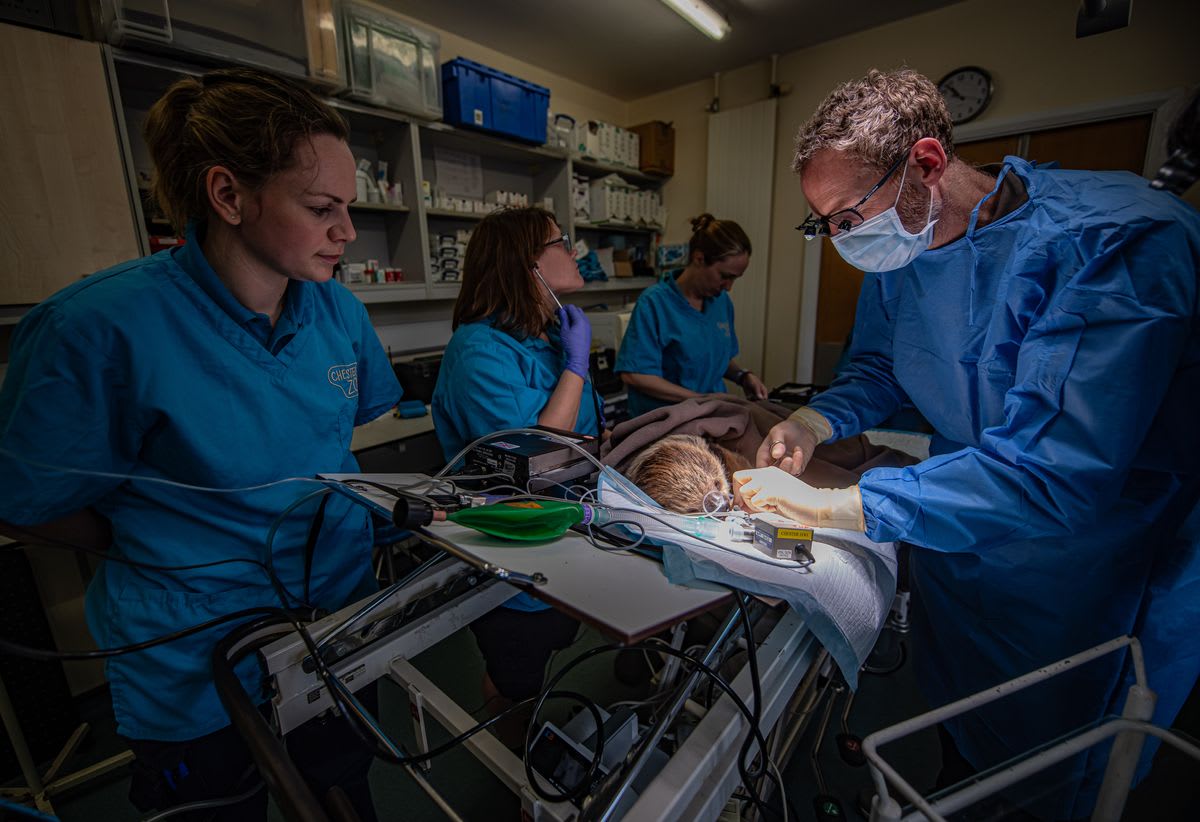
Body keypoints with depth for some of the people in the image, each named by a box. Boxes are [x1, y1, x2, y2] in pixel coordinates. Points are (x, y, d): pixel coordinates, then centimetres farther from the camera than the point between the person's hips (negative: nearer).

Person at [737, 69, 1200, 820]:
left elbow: (1054, 470, -38)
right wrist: (814, 423, -16)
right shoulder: (897, 250, -8)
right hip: (954, 523, 6)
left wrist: (824, 505, -39)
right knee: (949, 708, 29)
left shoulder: (1119, 240, -30)